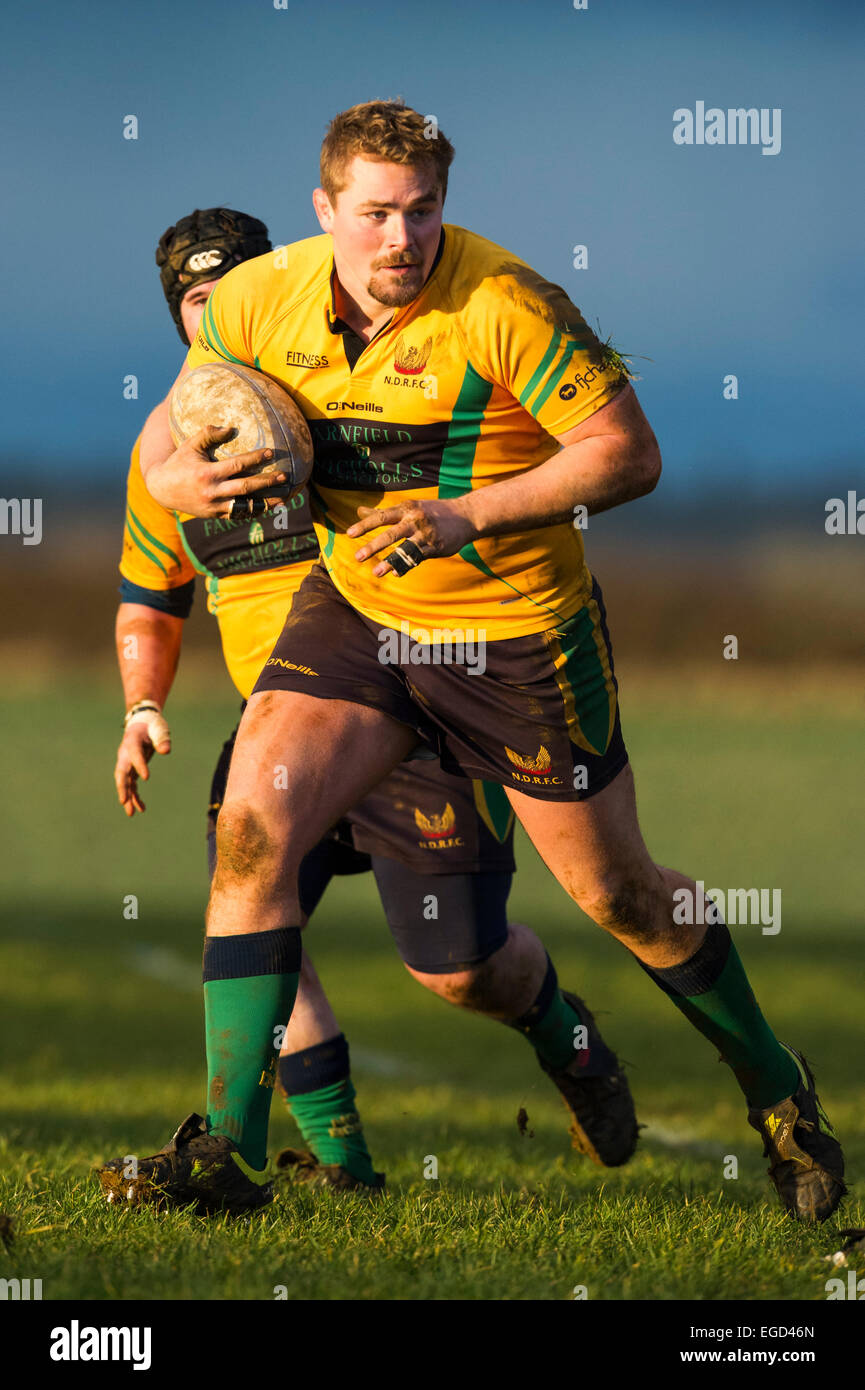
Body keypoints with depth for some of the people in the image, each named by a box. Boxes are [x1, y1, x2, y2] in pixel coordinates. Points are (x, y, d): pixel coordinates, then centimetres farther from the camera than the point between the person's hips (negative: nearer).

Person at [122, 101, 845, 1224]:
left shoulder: (504, 306, -22)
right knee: (253, 829, -17)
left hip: (519, 631, -4)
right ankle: (232, 1143, -12)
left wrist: (471, 516, -29)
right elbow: (168, 436, 6)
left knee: (622, 898, 7)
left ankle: (775, 1088, 33)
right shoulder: (260, 300, -7)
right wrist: (178, 478, -19)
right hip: (355, 613, 4)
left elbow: (628, 452, -21)